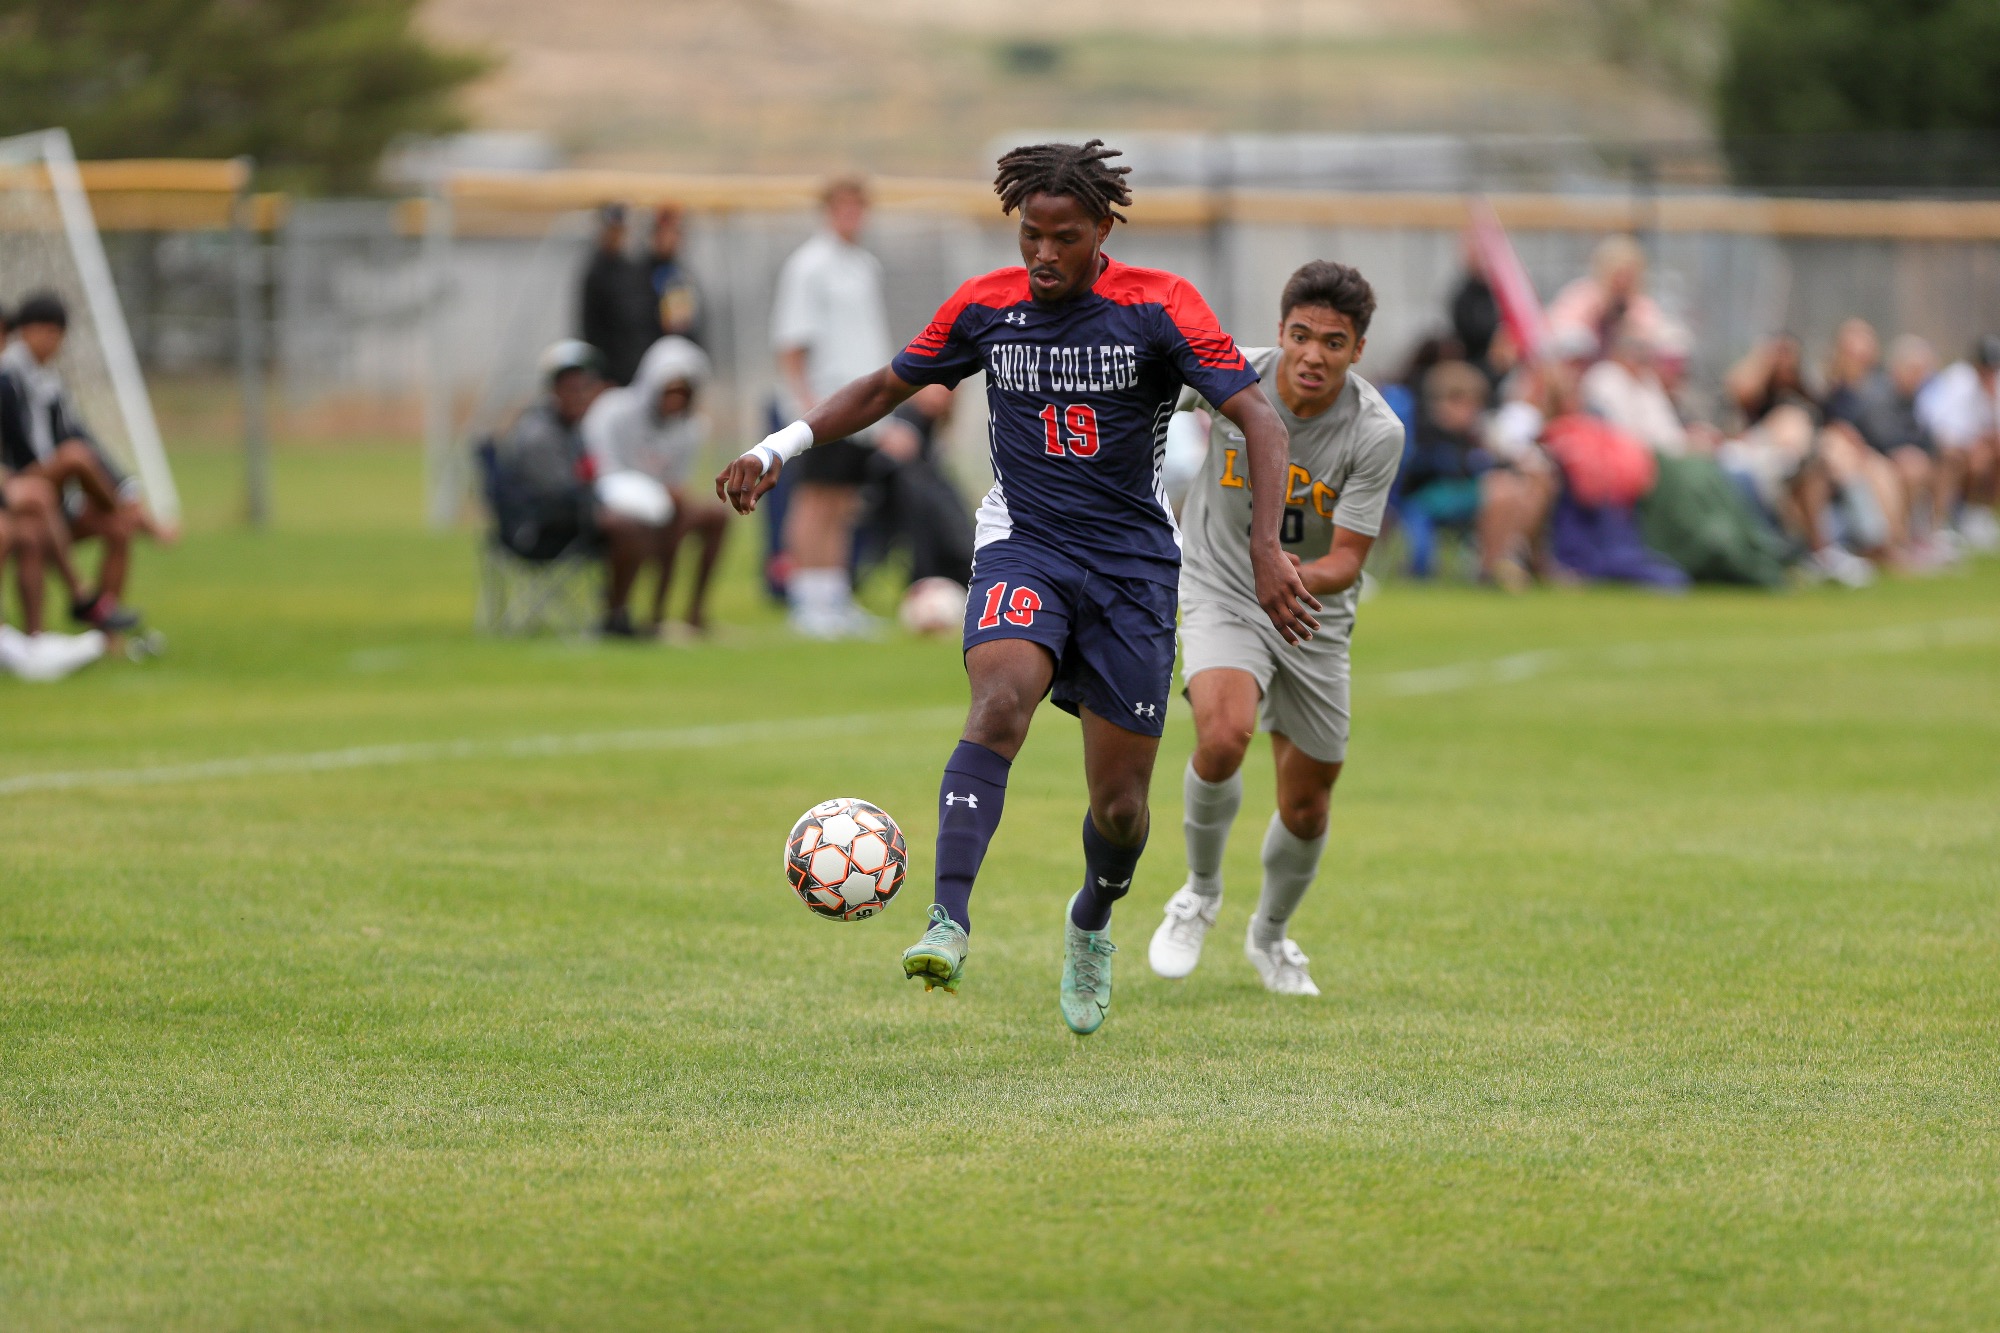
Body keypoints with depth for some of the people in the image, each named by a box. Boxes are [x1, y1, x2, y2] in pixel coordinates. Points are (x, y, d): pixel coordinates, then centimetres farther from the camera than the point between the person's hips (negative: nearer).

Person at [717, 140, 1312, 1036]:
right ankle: (949, 926, -42)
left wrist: (1267, 549, -24)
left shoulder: (1159, 308, -8)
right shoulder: (985, 307, 1)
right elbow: (886, 388, 16)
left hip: (1133, 564, -1)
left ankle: (1092, 923, 37)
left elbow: (1258, 420, -12)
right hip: (1022, 548, 1)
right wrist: (780, 448, 4)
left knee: (1119, 804, 2)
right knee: (1000, 701, -32)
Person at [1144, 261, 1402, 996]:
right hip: (1221, 596, -1)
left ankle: (1270, 934, 39)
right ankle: (1200, 892, -3)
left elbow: (1346, 561, -22)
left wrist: (1301, 577, -41)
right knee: (1223, 737, -29)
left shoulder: (1376, 433, -20)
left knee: (1306, 809, 8)